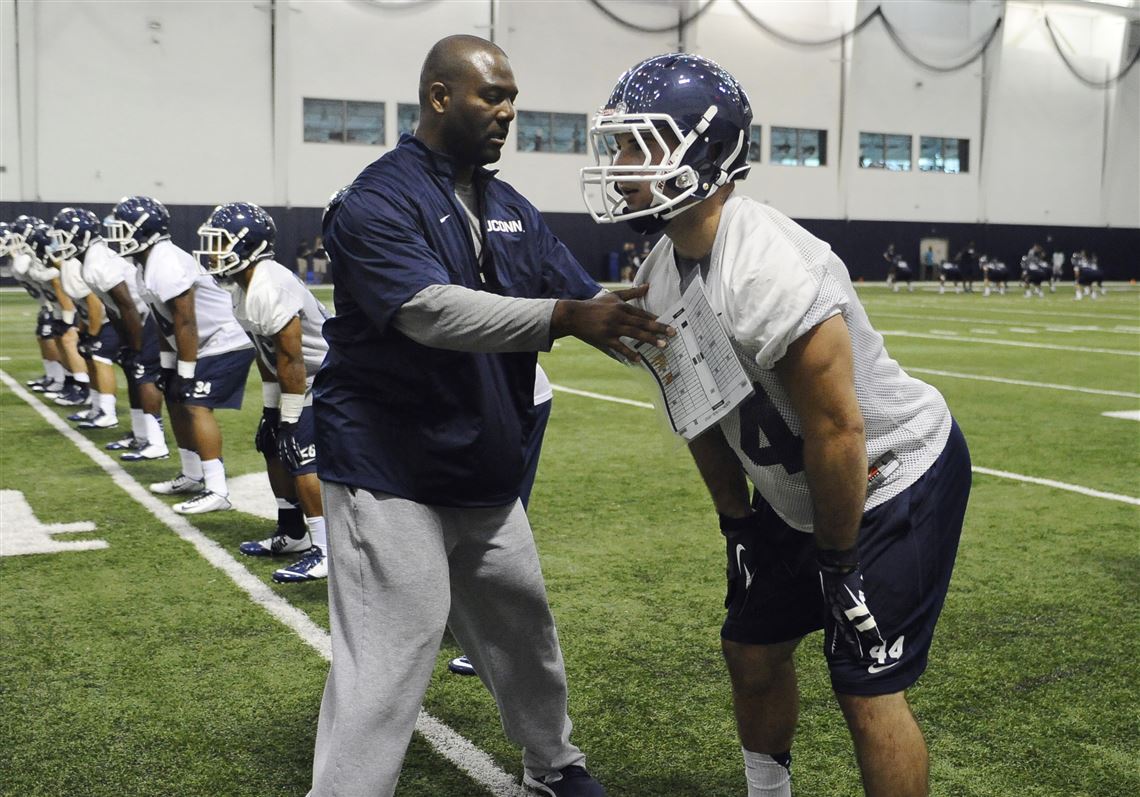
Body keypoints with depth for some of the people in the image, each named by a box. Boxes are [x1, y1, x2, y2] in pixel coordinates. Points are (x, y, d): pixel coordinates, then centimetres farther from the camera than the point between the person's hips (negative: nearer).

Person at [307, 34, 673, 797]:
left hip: (486, 474, 8)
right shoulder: (379, 202, -15)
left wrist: (647, 326, -12)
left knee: (523, 627, 21)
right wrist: (565, 316, -38)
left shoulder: (512, 210, 9)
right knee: (387, 660, -6)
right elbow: (434, 312, -30)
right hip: (391, 472, -8)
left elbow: (586, 298, 5)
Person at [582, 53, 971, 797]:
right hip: (795, 491, 8)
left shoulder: (770, 273, -33)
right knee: (753, 650, 16)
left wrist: (837, 561, -17)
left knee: (868, 691, -2)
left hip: (898, 477, -8)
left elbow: (837, 433, -27)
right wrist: (737, 522, 11)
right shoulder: (662, 277, -5)